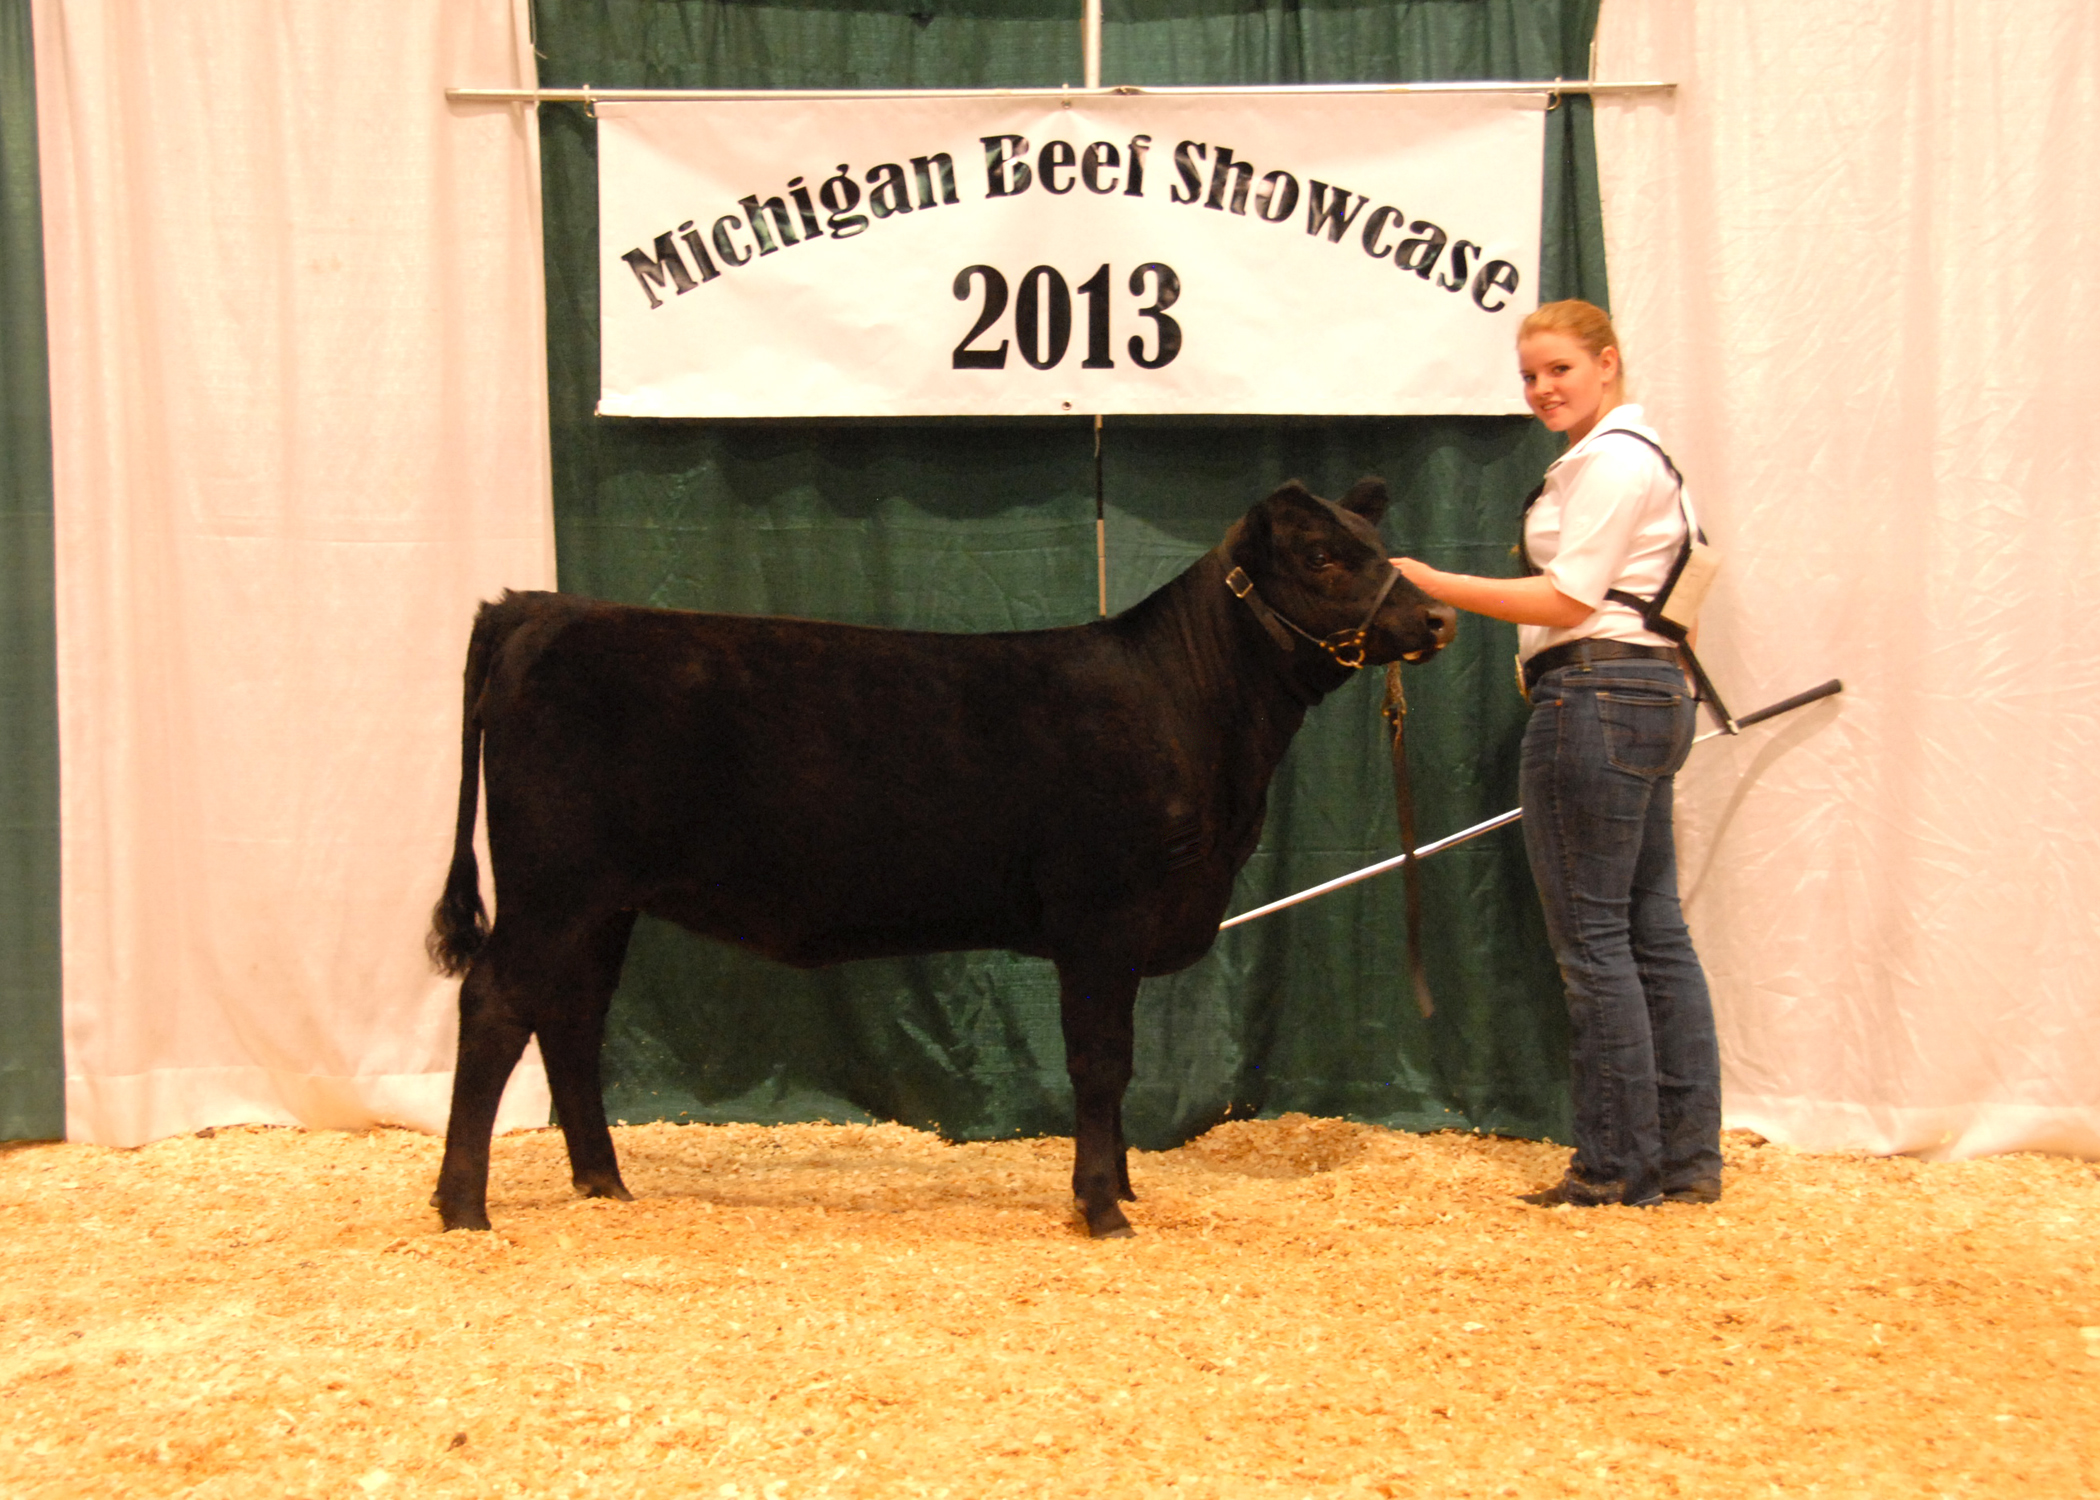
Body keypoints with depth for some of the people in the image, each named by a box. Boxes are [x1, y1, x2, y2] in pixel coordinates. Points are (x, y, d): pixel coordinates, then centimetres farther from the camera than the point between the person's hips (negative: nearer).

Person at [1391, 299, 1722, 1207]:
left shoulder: (1610, 459, -11)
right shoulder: (1641, 457, 22)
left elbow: (1570, 598, -17)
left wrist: (1437, 586, -16)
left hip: (1595, 694, -11)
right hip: (1651, 693, 11)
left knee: (1591, 936, -6)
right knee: (1654, 933, 10)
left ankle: (1616, 1167, -1)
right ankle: (1688, 1160, 14)